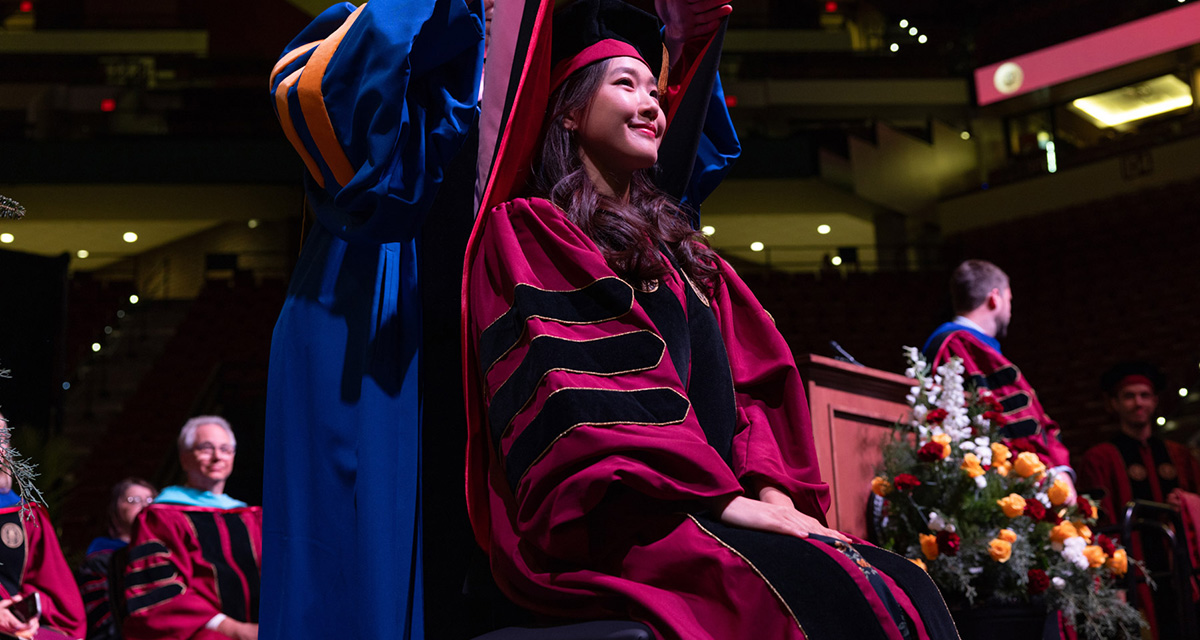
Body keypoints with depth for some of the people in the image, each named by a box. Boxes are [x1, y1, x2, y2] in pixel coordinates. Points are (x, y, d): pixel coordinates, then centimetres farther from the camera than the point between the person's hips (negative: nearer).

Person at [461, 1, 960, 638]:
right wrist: (723, 497, -16)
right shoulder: (526, 233, 5)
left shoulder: (678, 252, 27)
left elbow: (748, 380, 17)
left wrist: (771, 490, -3)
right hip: (607, 530, -6)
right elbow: (573, 391, -9)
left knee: (906, 588, -18)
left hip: (712, 507, 7)